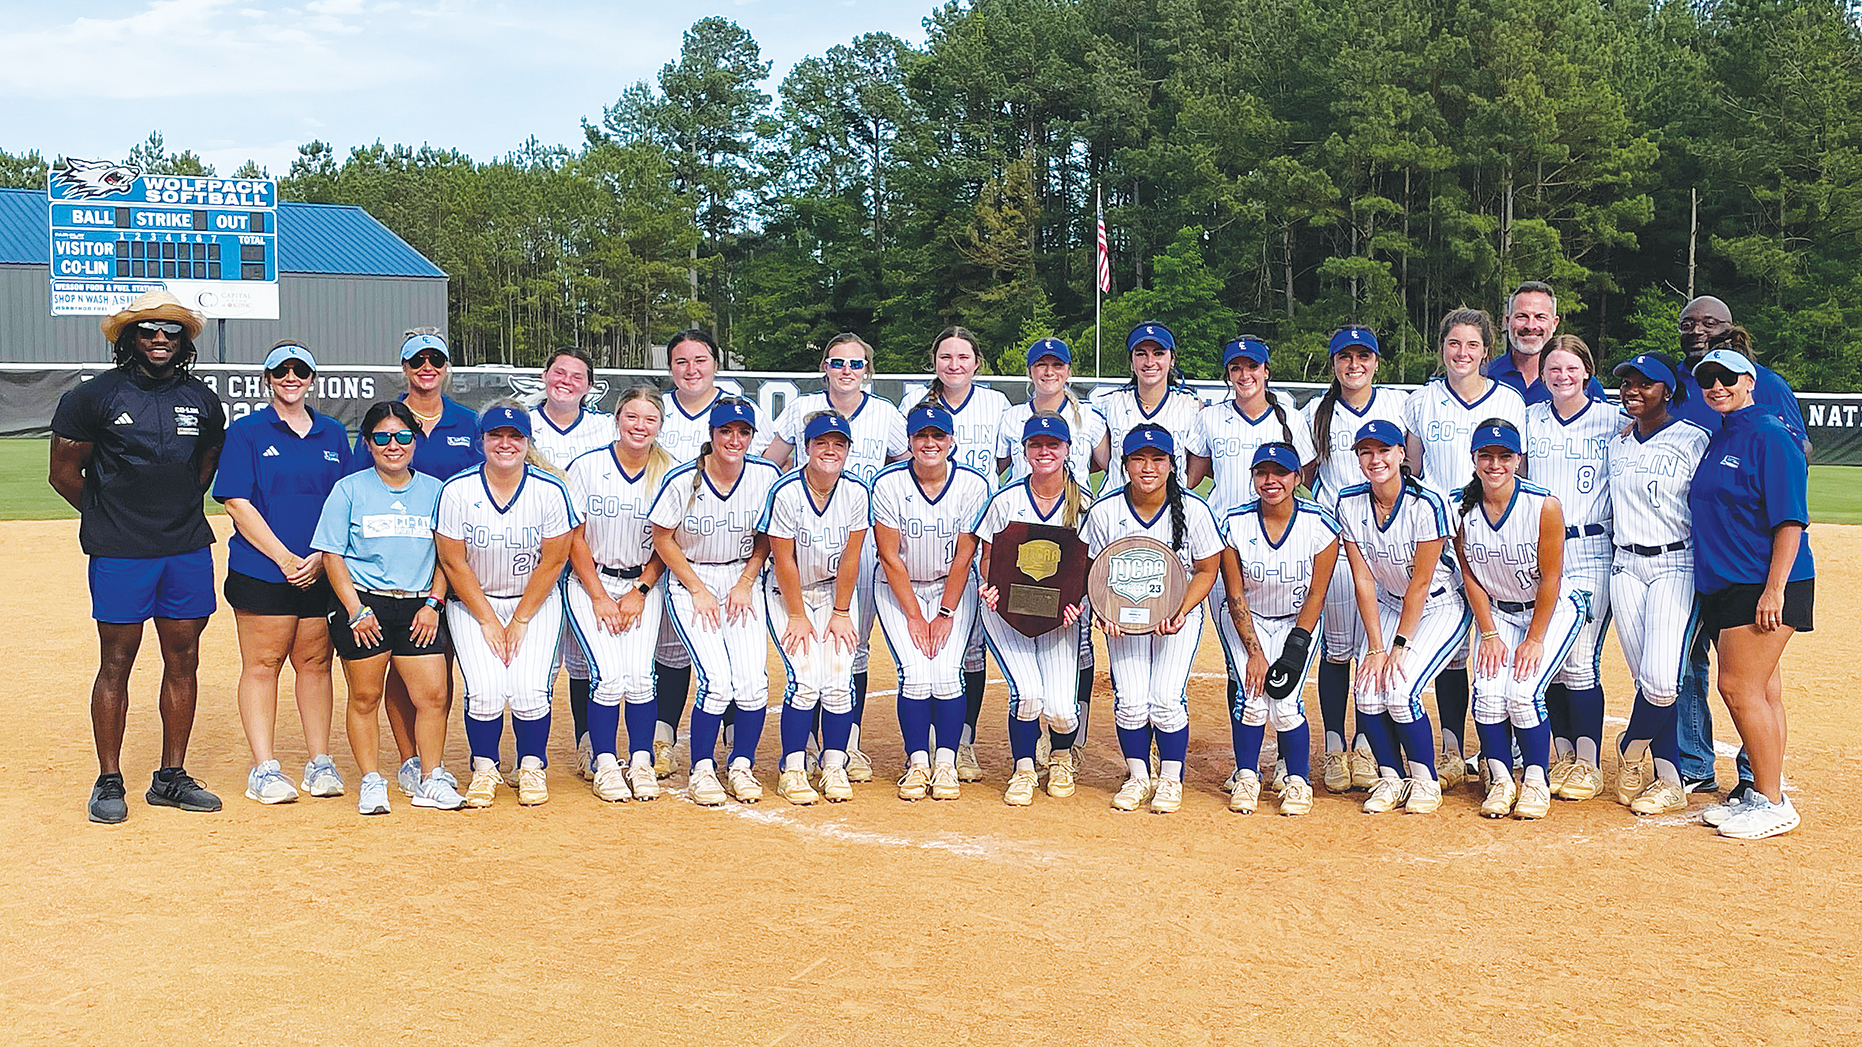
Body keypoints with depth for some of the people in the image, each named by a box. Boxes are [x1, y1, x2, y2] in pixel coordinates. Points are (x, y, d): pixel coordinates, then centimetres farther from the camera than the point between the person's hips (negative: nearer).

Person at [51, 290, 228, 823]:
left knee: (183, 660, 7)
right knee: (116, 663, 1)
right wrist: (108, 517, 9)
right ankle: (108, 782, 12)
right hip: (120, 554, -4)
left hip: (188, 549, 4)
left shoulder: (202, 400, 8)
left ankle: (171, 778, 18)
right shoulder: (93, 396, -4)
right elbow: (64, 473, 3)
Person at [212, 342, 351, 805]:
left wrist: (321, 557, -4)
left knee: (315, 662, 6)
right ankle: (263, 769, 5)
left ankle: (320, 764, 13)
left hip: (322, 572, 3)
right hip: (261, 571, -3)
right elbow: (237, 502, -5)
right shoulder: (246, 432, 3)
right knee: (262, 663, -1)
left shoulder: (333, 434, 13)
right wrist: (283, 557, -12)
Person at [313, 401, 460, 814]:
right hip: (362, 605, -2)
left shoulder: (434, 490, 9)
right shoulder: (349, 489, 2)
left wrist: (433, 603, 1)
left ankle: (431, 780, 8)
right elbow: (332, 555, 0)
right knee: (365, 697, 2)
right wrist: (355, 610, -9)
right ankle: (371, 782, 14)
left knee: (434, 695, -4)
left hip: (418, 608, 2)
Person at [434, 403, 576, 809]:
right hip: (472, 603, 0)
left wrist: (520, 621, -9)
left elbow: (553, 561, -8)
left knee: (529, 688, -16)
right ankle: (484, 769, 8)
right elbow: (454, 563, -8)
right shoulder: (457, 490, -11)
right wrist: (488, 621, -10)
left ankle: (532, 768, 8)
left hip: (536, 601, 0)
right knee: (486, 689, -17)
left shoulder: (550, 490, -11)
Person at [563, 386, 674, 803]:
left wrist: (639, 592, -6)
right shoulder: (586, 466, -6)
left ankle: (641, 762, 2)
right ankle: (604, 764, 0)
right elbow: (575, 540, -4)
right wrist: (599, 597, -8)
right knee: (609, 675, -16)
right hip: (590, 582, -1)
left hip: (644, 584, 1)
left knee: (640, 674, -14)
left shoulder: (668, 474, -2)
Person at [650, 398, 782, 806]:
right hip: (690, 581, -2)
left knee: (754, 681, -10)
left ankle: (742, 766, 10)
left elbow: (767, 537, 6)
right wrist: (699, 590, -7)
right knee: (717, 681, -16)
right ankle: (702, 769, 3)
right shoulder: (682, 481, -16)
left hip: (743, 582, 3)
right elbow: (662, 539, -5)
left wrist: (745, 584, -3)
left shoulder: (766, 476, -9)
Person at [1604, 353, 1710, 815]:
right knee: (1646, 679, 2)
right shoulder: (1616, 442, 12)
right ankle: (1669, 780, 9)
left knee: (1661, 678, -15)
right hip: (1625, 566, 4)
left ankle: (1632, 748, 11)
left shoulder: (1693, 439, -3)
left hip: (1676, 564, -4)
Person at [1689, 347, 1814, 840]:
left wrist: (1773, 590, -20)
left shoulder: (1769, 436, -10)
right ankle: (1764, 793, 18)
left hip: (1765, 585, -8)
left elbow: (1790, 520, -15)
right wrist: (1708, 592, 19)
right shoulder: (1718, 439, 16)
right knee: (1761, 689, 12)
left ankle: (1773, 803, -1)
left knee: (1739, 687, -10)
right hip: (1723, 586, 8)